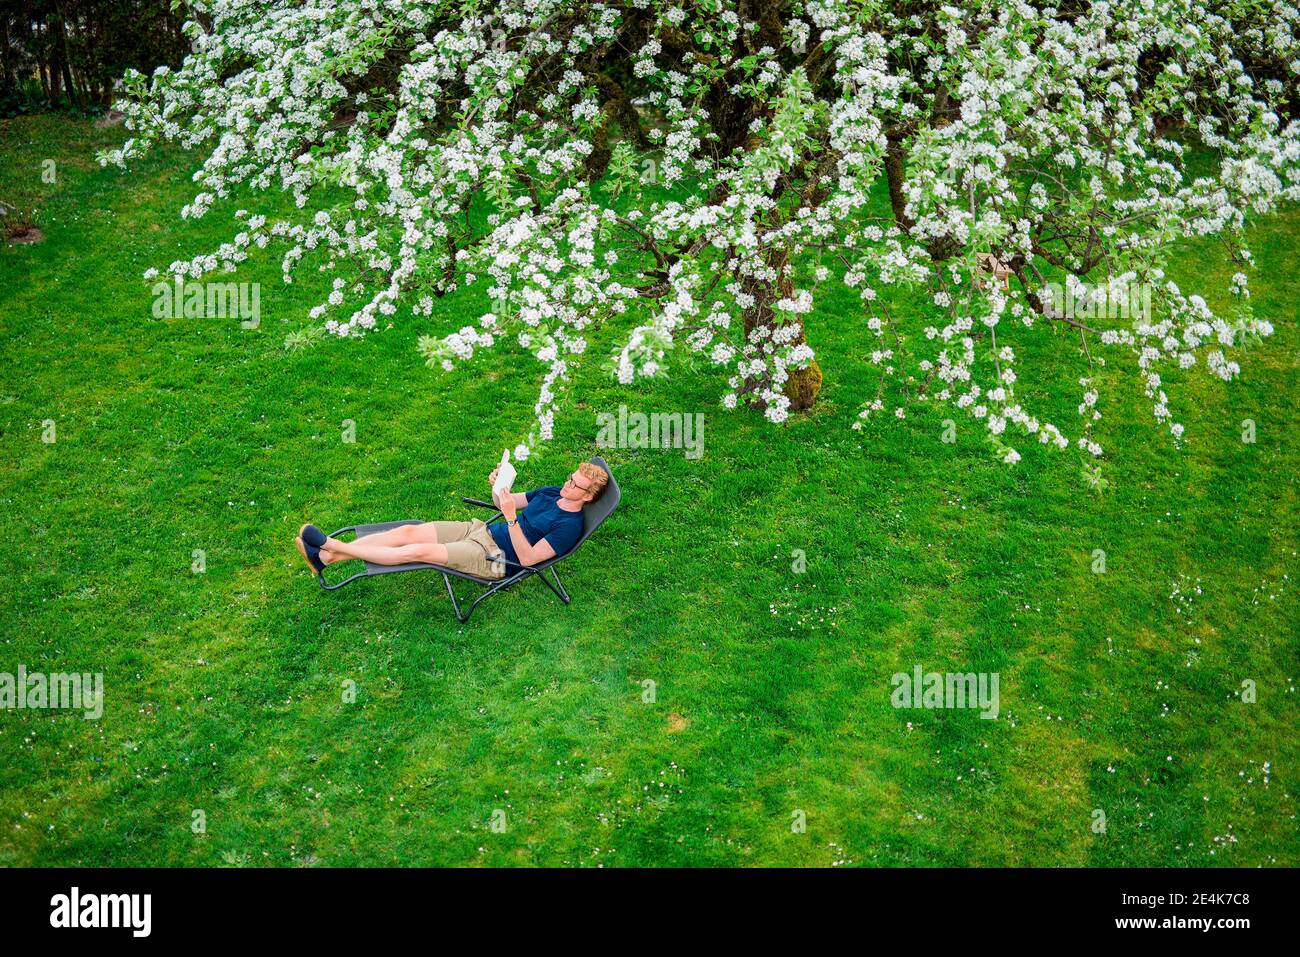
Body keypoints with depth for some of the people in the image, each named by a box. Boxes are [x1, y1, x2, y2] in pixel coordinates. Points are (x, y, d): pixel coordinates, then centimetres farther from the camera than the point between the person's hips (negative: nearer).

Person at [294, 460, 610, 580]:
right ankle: (327, 556, -12)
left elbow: (528, 557, -23)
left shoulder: (569, 526, -15)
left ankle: (334, 546, -15)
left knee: (418, 550, -20)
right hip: (481, 531, 8)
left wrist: (511, 518, -32)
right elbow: (502, 503, 19)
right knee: (409, 532, -9)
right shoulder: (552, 492, 12)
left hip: (493, 558, -8)